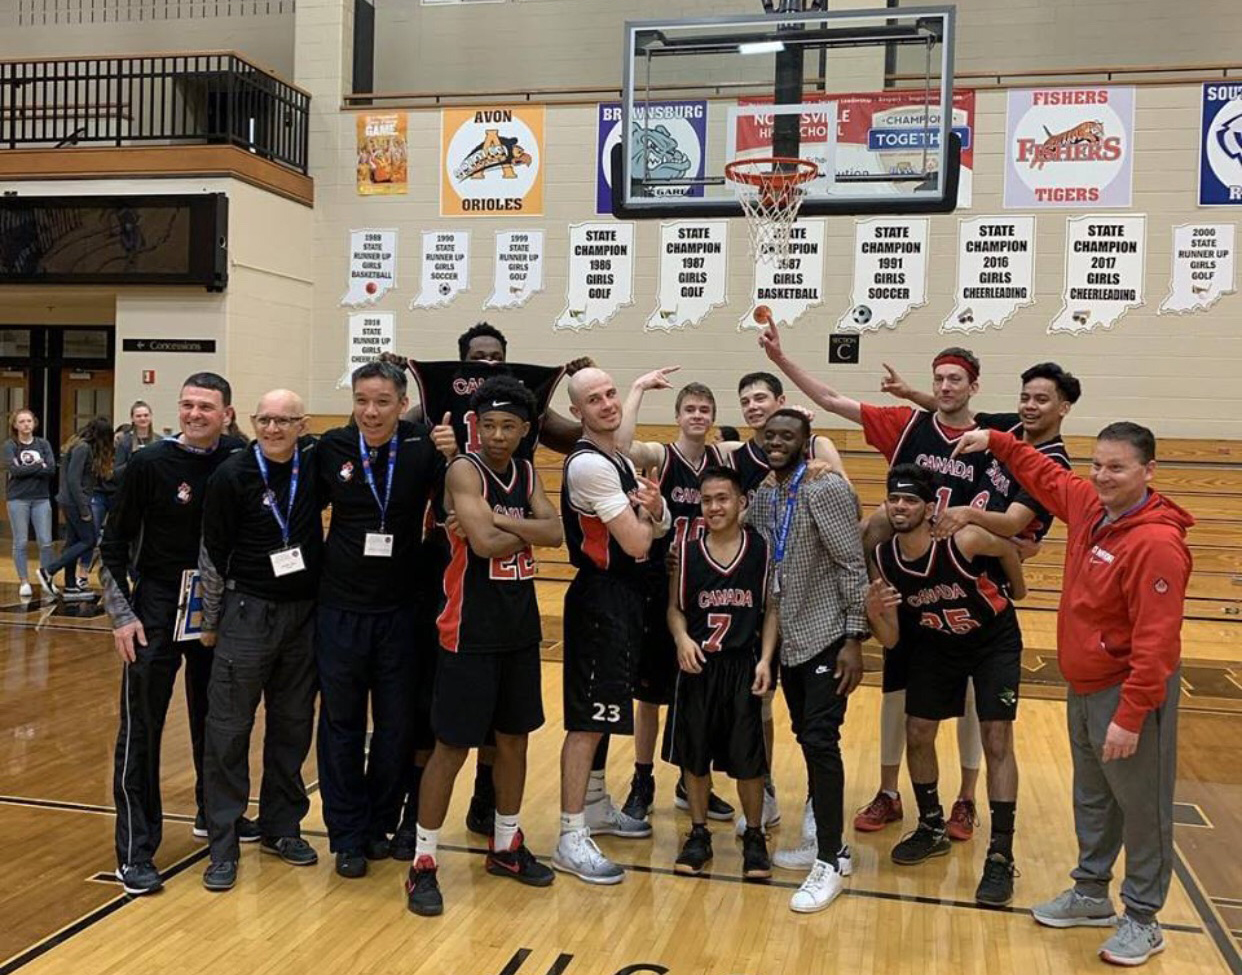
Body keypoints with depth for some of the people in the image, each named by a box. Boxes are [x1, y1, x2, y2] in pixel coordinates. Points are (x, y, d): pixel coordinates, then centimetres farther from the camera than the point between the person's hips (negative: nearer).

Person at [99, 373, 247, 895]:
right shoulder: (150, 464, -9)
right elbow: (114, 544, -3)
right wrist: (122, 614, -9)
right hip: (156, 611, -3)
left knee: (215, 719, 17)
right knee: (141, 728, -2)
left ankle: (215, 812, 36)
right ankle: (134, 849, 7)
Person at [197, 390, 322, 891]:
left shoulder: (315, 460, -1)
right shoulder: (231, 476, -9)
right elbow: (213, 555, -2)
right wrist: (210, 622, 2)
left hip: (305, 614, 3)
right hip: (248, 612, -3)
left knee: (293, 725, 12)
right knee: (228, 729, 0)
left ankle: (281, 827, 26)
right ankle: (223, 845, 10)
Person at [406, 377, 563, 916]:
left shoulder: (527, 473, 8)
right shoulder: (465, 470, -13)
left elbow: (556, 532, -8)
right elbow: (486, 543, -26)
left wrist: (499, 519, -19)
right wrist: (527, 529, -8)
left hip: (520, 628, 7)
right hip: (470, 633, -7)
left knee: (513, 737, 16)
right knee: (452, 745, -2)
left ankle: (505, 845, 32)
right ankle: (423, 863, 10)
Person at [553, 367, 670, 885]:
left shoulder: (621, 459, 13)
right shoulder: (589, 464, -18)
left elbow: (659, 528, 14)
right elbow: (637, 543, -20)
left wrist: (653, 506, -9)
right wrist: (644, 510, 0)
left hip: (622, 597, 10)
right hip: (599, 598, -10)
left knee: (601, 714, 19)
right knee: (587, 719, -6)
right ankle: (571, 838, 0)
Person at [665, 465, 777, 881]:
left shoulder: (761, 549, -4)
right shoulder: (686, 549, -1)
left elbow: (772, 609, 0)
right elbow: (675, 607, 4)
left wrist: (765, 659, -9)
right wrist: (682, 639, -15)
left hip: (743, 666, -1)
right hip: (698, 667, 2)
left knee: (748, 758, 5)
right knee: (693, 754, 11)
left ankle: (754, 838, 24)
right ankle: (699, 835, 28)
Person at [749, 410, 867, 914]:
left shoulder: (827, 489, -14)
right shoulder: (761, 496, 7)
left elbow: (854, 567, -15)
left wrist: (853, 639, -18)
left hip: (826, 637, -6)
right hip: (787, 639, 7)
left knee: (820, 742, -10)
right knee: (807, 739, 13)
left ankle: (829, 862, -2)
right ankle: (824, 827, 29)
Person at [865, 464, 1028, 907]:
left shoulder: (963, 541, -32)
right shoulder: (883, 560, -20)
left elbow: (1008, 550, -8)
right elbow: (890, 640, -15)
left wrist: (1017, 591, 9)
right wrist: (875, 614, -36)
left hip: (995, 643, -4)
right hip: (935, 647, 4)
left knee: (996, 741, -9)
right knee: (917, 733, 6)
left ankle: (1001, 857, -2)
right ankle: (932, 828, 28)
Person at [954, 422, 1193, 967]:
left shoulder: (1157, 543, -25)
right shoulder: (1088, 505, 0)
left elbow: (1156, 641, -26)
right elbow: (1046, 475, 23)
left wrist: (1131, 716, -26)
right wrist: (995, 443, 21)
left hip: (1130, 693, -8)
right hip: (1084, 687, 9)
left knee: (1142, 808, 6)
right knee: (1091, 798, 21)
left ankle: (1142, 921, 21)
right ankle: (1091, 893, 38)